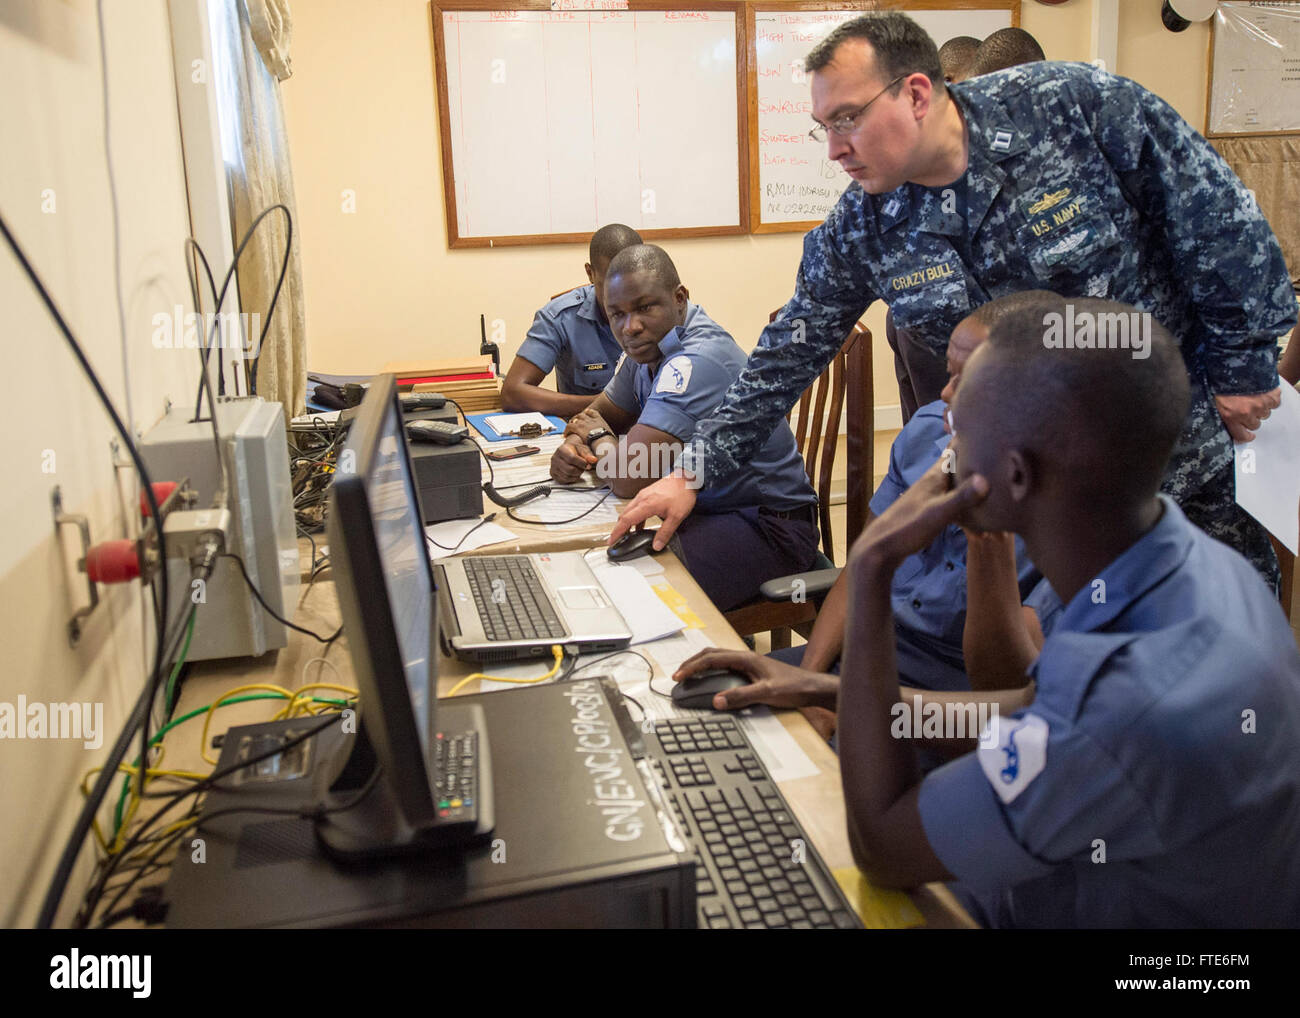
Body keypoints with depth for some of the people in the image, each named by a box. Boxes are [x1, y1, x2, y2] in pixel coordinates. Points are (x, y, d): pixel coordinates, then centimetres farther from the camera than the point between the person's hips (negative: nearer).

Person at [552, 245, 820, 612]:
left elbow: (628, 479, -30)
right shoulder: (648, 346, 4)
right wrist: (571, 446, -6)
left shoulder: (697, 362, -27)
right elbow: (597, 415, 18)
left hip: (768, 526, -9)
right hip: (706, 509, 9)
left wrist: (600, 437, -7)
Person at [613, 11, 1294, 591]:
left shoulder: (1080, 107, -18)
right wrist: (693, 472, -5)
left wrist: (1242, 367, -6)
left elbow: (1219, 218, -10)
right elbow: (786, 358, -3)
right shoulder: (858, 231, -9)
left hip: (1195, 453, -1)